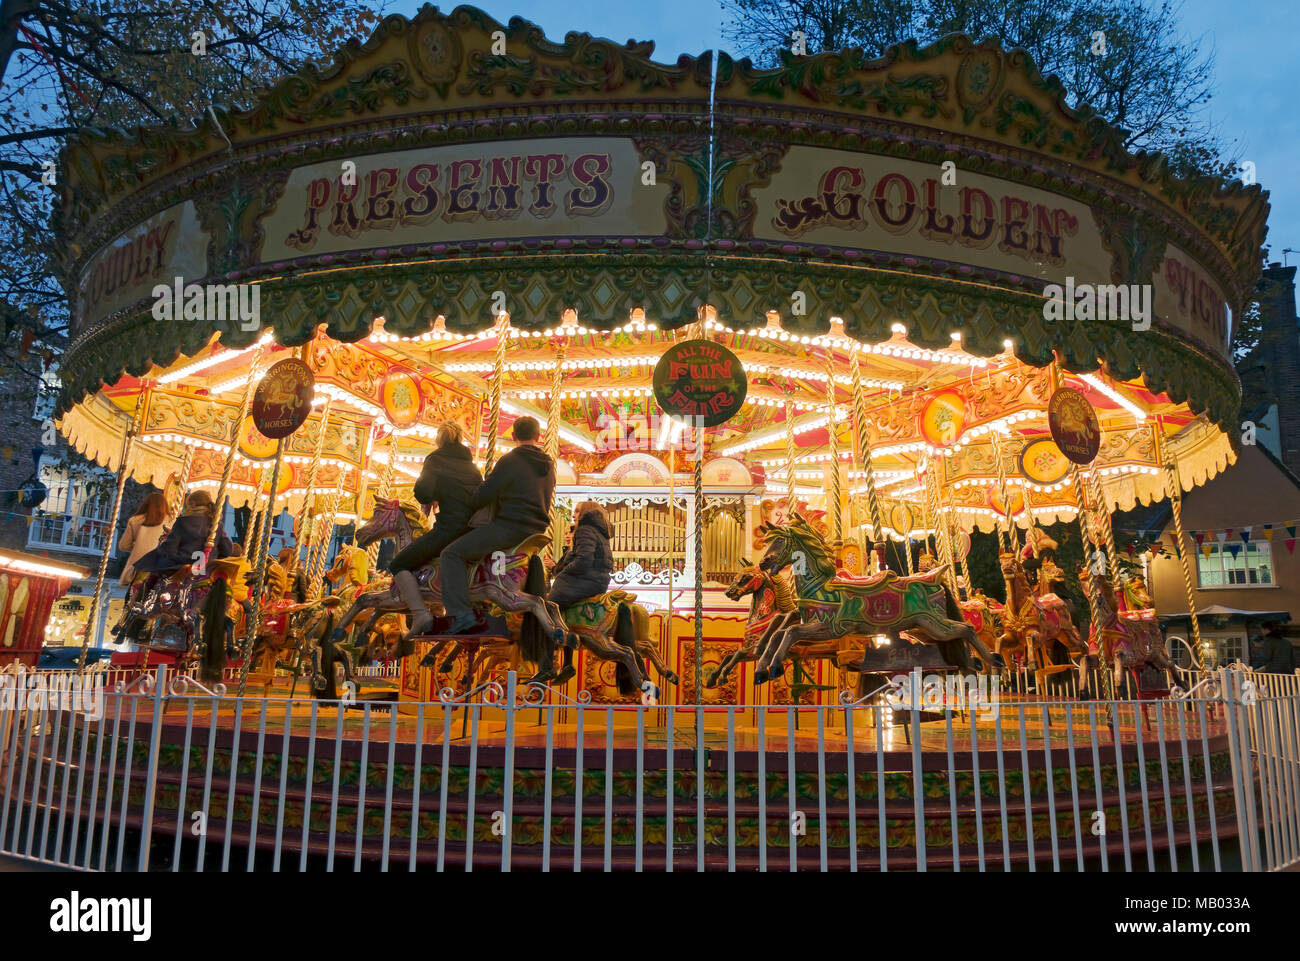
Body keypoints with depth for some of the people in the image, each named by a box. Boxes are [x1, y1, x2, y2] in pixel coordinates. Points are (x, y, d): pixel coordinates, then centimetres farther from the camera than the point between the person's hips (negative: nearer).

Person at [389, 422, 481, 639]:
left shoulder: (435, 460, 3)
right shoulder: (472, 467, 20)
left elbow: (423, 492, -10)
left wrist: (430, 500, 13)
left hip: (450, 527, -7)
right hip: (475, 530, 7)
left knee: (399, 564, 4)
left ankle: (421, 615, -14)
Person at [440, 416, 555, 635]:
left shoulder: (510, 461, -10)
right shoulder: (549, 465, 14)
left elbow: (485, 494, -12)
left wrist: (466, 511, 6)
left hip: (510, 527, -8)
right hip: (537, 529, 8)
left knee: (452, 554, -6)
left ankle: (461, 615, -20)